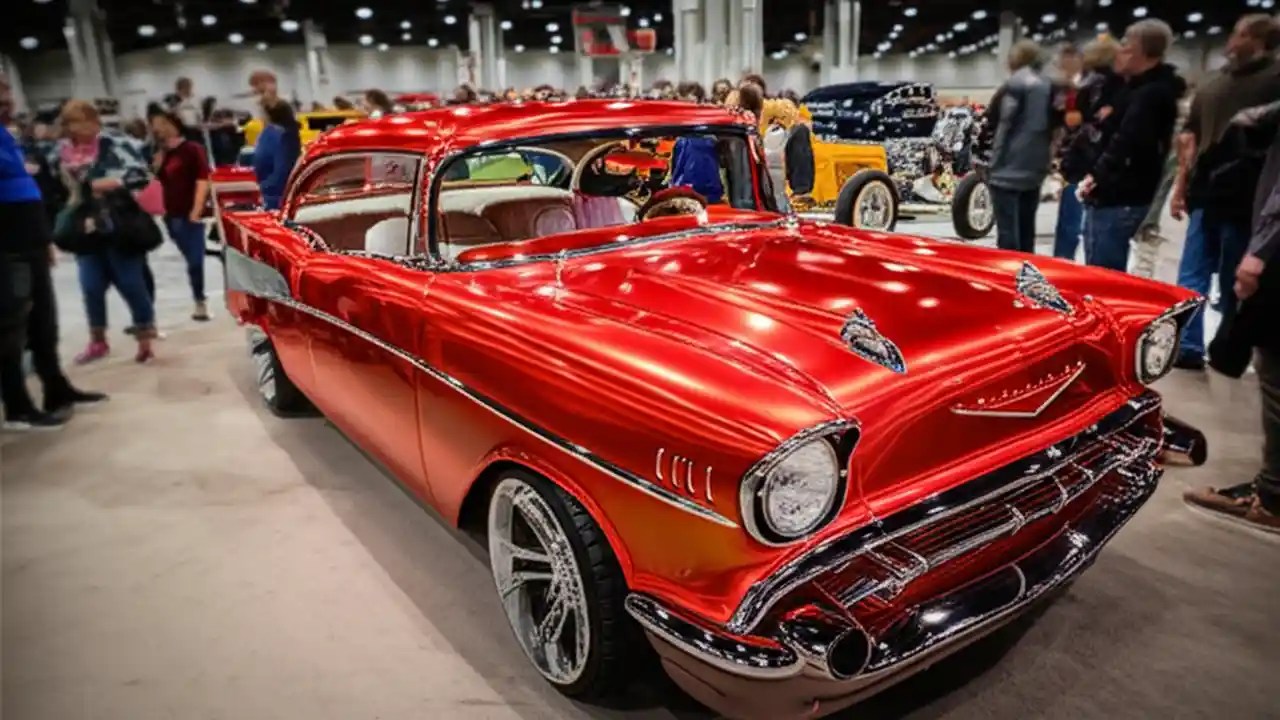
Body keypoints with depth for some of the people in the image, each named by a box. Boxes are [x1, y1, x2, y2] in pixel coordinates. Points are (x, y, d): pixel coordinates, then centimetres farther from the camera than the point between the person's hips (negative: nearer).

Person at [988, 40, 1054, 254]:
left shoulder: (1014, 85, -9)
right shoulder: (1047, 86, 12)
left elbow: (1003, 126, -12)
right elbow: (1051, 129, 16)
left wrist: (992, 164, -7)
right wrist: (1042, 162, 22)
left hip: (1009, 169, -7)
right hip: (1034, 170, 7)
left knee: (1007, 235, -6)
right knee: (1027, 232, 14)